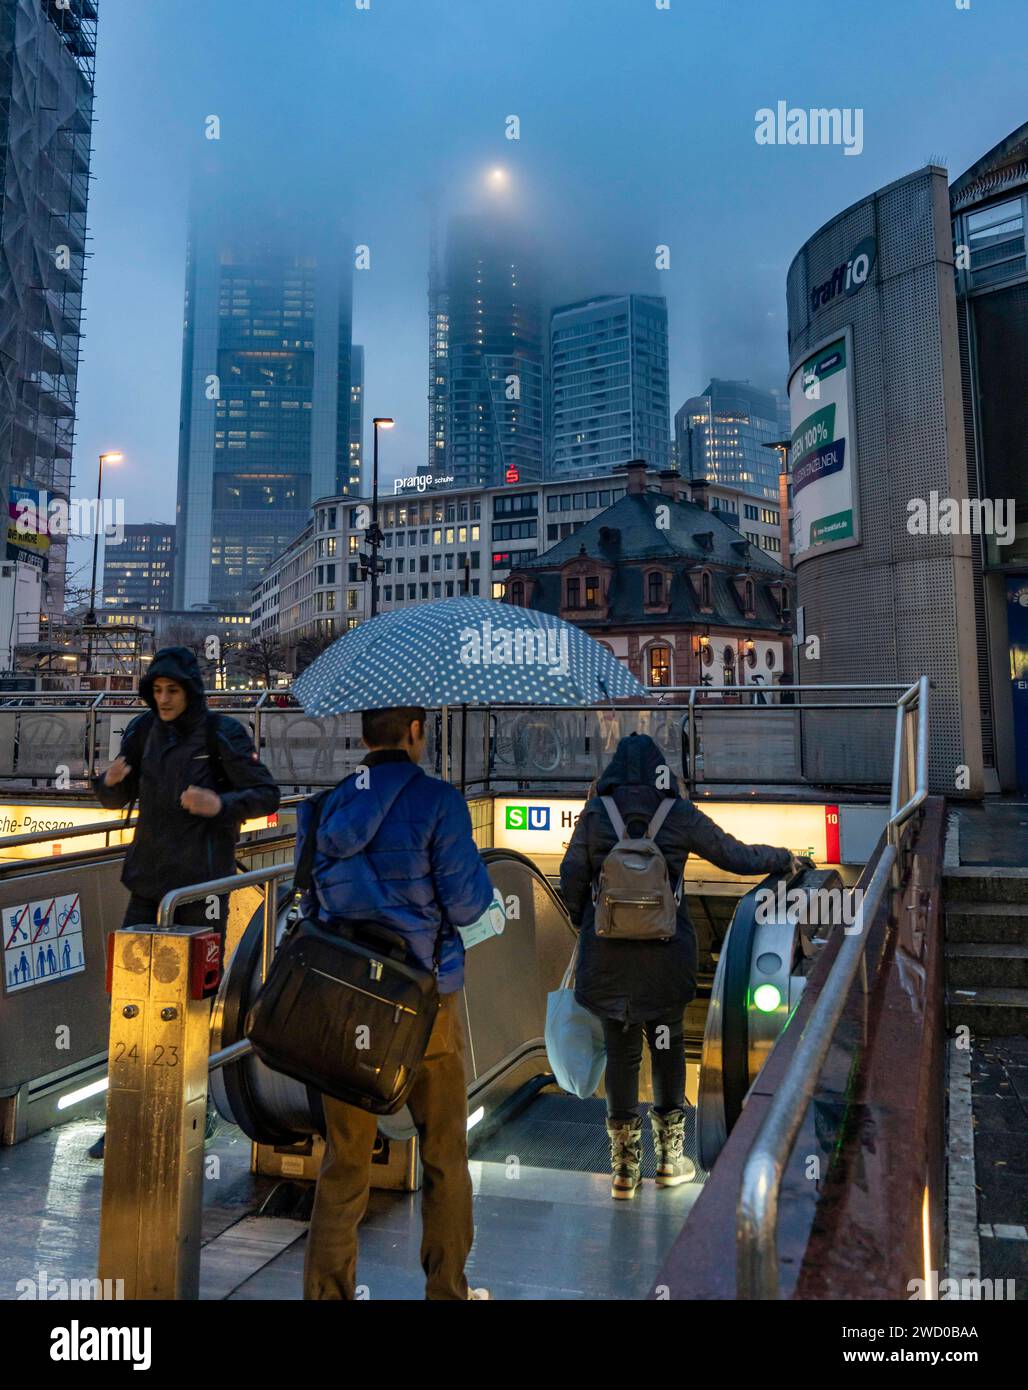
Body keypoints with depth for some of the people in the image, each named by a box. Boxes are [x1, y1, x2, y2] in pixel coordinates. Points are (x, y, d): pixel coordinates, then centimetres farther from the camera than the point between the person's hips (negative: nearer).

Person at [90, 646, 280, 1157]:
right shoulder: (143, 731, 5)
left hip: (201, 884, -4)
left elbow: (267, 795, -7)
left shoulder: (222, 734, -9)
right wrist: (111, 782, -10)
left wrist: (221, 804, -24)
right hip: (148, 879, 4)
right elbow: (118, 799, 13)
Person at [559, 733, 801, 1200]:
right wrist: (784, 859, 22)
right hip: (665, 952, 0)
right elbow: (736, 855, 4)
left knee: (620, 1049, 9)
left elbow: (571, 876, -4)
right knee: (666, 1044, 15)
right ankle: (670, 1156, 25)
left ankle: (624, 1169, 15)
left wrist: (583, 923, 13)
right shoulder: (680, 815, -2)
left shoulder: (595, 812, -1)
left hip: (607, 951, 1)